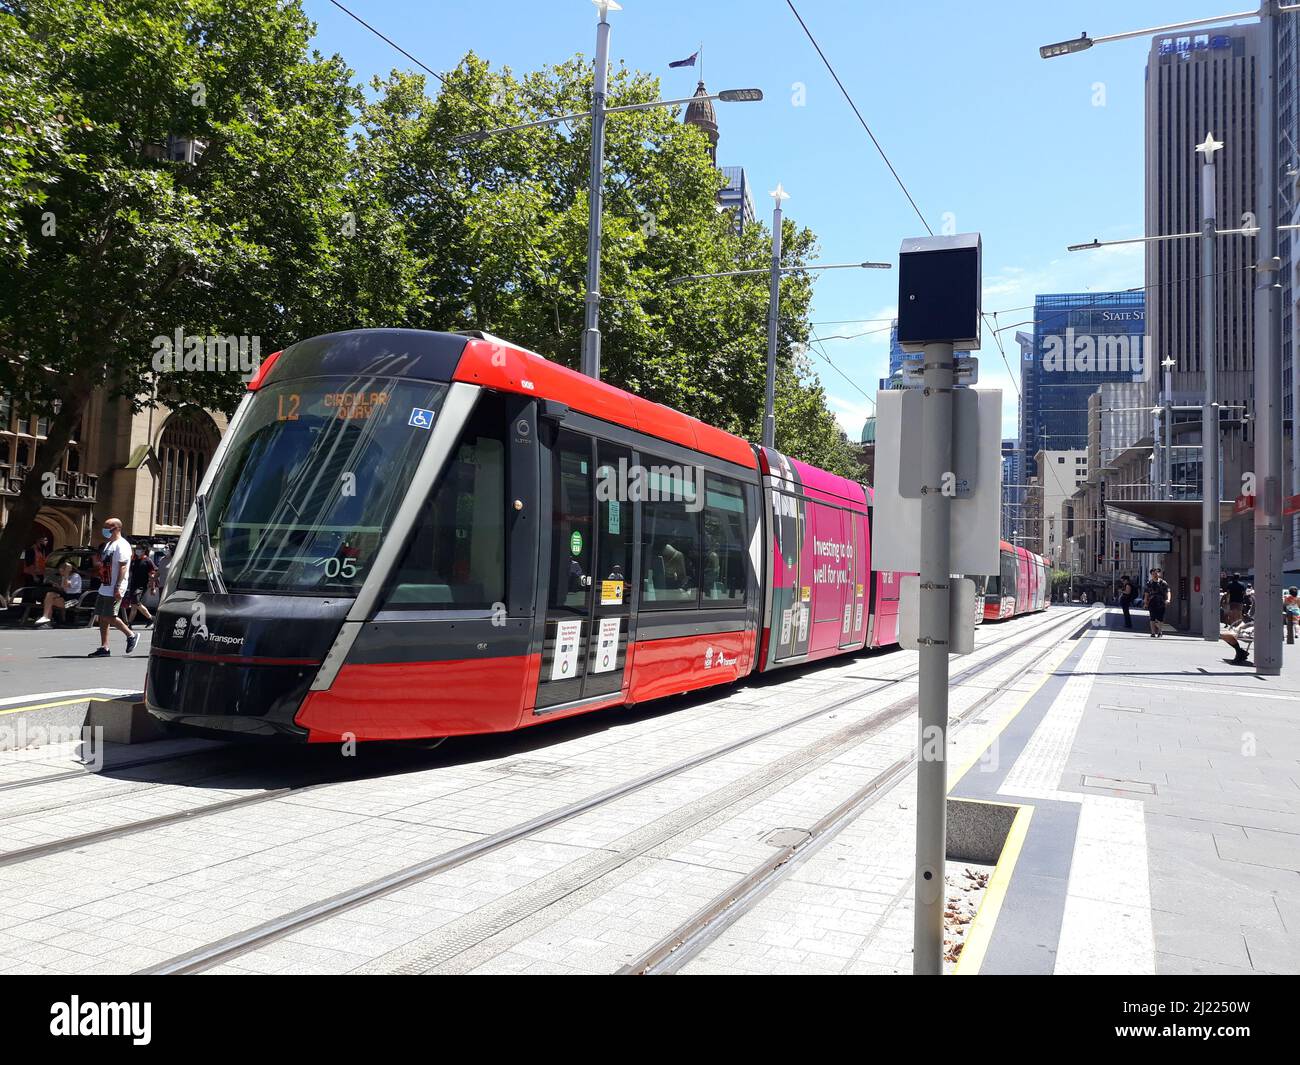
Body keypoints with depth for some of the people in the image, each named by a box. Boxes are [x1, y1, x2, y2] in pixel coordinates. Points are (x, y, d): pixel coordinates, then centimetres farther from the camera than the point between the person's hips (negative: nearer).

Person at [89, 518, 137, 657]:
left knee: (109, 617, -12)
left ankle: (131, 636, 5)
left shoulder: (122, 545, -12)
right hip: (104, 588, 10)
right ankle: (104, 648, 10)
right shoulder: (108, 544, 19)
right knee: (101, 618, 7)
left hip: (114, 590, -10)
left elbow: (123, 567, -19)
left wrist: (118, 587, -25)